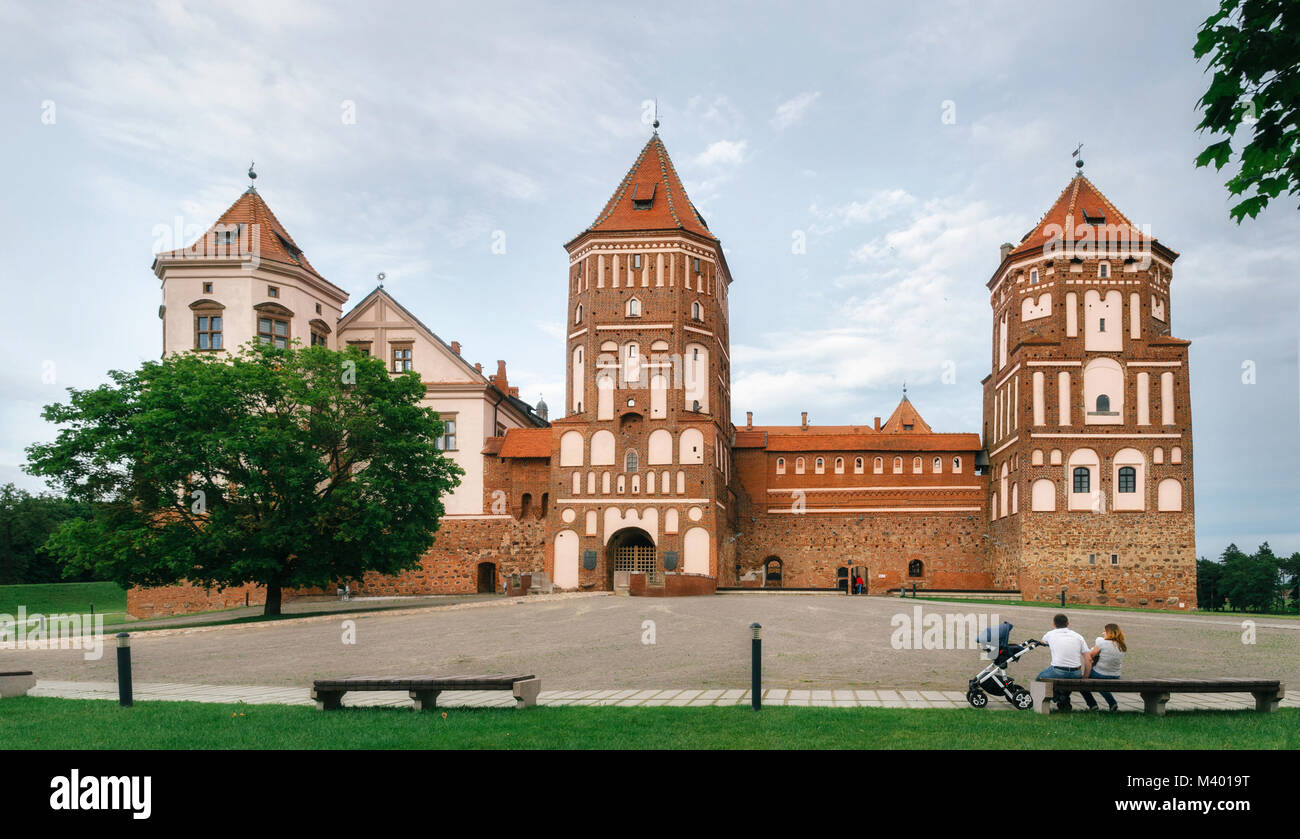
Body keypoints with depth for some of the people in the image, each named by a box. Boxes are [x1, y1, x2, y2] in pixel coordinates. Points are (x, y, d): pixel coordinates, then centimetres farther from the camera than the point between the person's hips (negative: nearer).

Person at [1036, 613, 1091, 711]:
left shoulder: (1050, 634, 6)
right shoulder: (1078, 636, 9)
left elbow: (1042, 641, 32)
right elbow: (1088, 660, 5)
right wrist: (1085, 677, 15)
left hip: (1058, 672, -3)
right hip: (1076, 674, 3)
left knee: (1040, 678, 24)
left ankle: (1058, 698, 4)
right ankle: (1065, 697, 15)